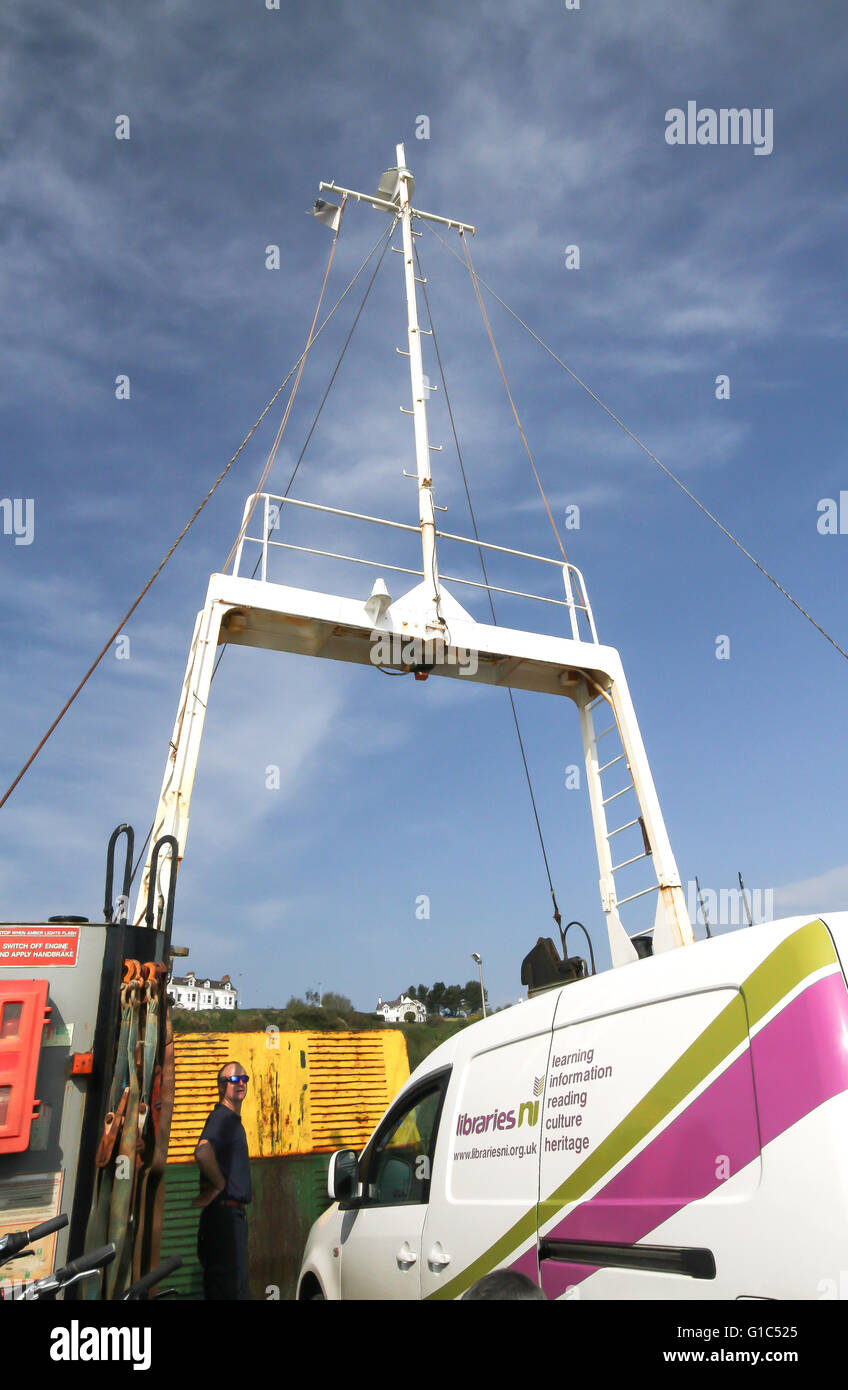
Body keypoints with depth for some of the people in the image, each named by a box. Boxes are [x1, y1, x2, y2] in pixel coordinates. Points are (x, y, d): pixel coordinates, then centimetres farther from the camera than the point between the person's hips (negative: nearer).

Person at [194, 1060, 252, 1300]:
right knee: (234, 1288, -8)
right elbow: (202, 1153, -33)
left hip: (233, 1213, 10)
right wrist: (219, 1185, -19)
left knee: (219, 1286, 16)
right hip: (225, 1212, -10)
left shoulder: (233, 1119, 17)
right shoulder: (222, 1117, -15)